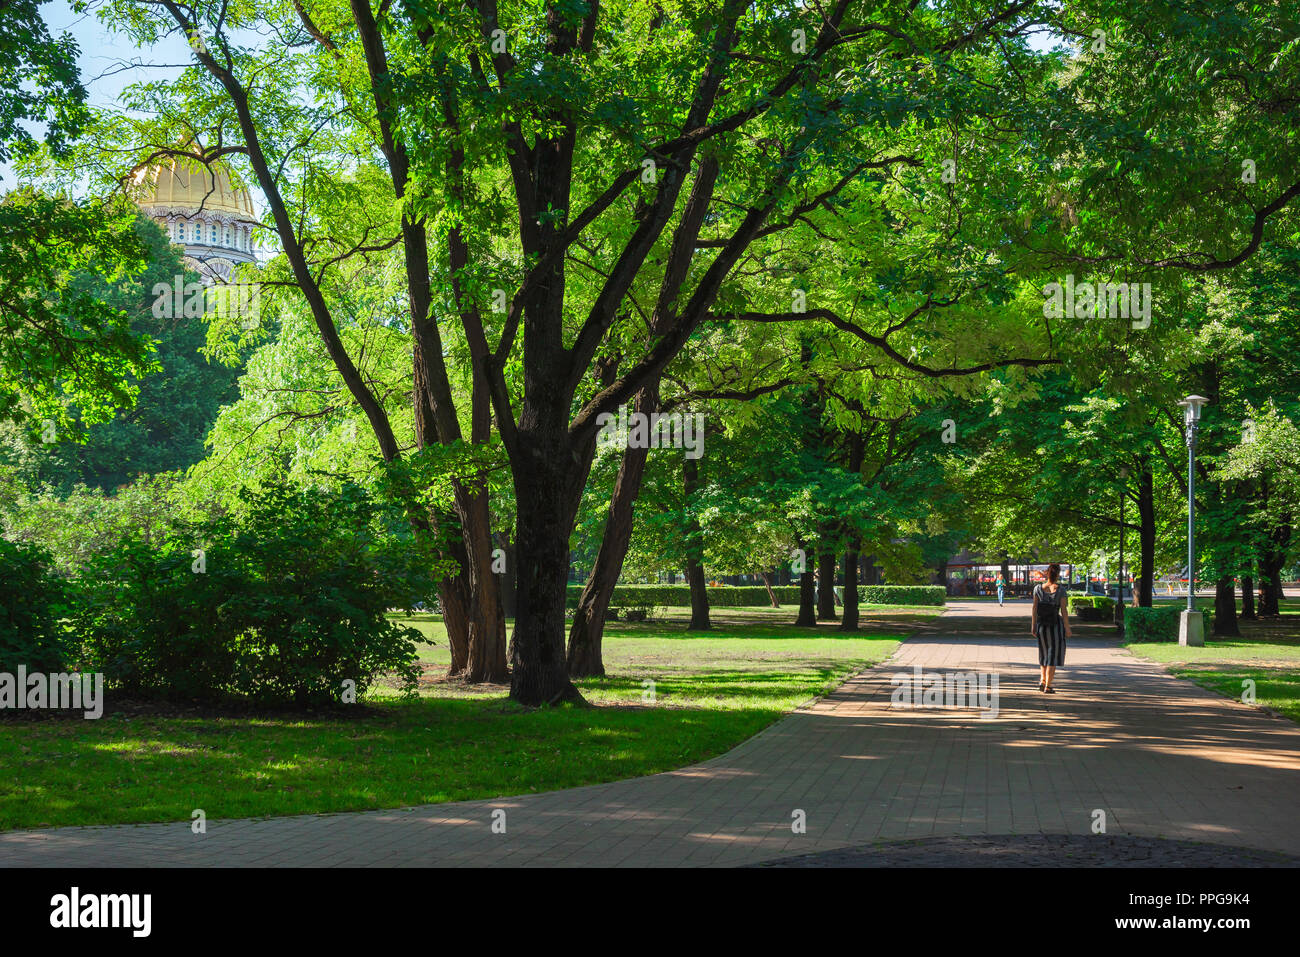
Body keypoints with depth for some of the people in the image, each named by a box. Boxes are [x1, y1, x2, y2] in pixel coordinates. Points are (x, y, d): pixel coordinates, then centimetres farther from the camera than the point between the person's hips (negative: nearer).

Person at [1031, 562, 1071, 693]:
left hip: (1041, 625, 3)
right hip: (1056, 625, -3)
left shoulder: (1038, 588, -3)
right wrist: (1067, 629, -4)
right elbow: (1064, 611, -11)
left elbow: (1034, 609, -1)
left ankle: (1042, 680, 15)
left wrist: (1033, 626, 6)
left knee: (1044, 653, 23)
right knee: (1053, 654, 6)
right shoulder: (1060, 590, -12)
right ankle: (1048, 686, 3)